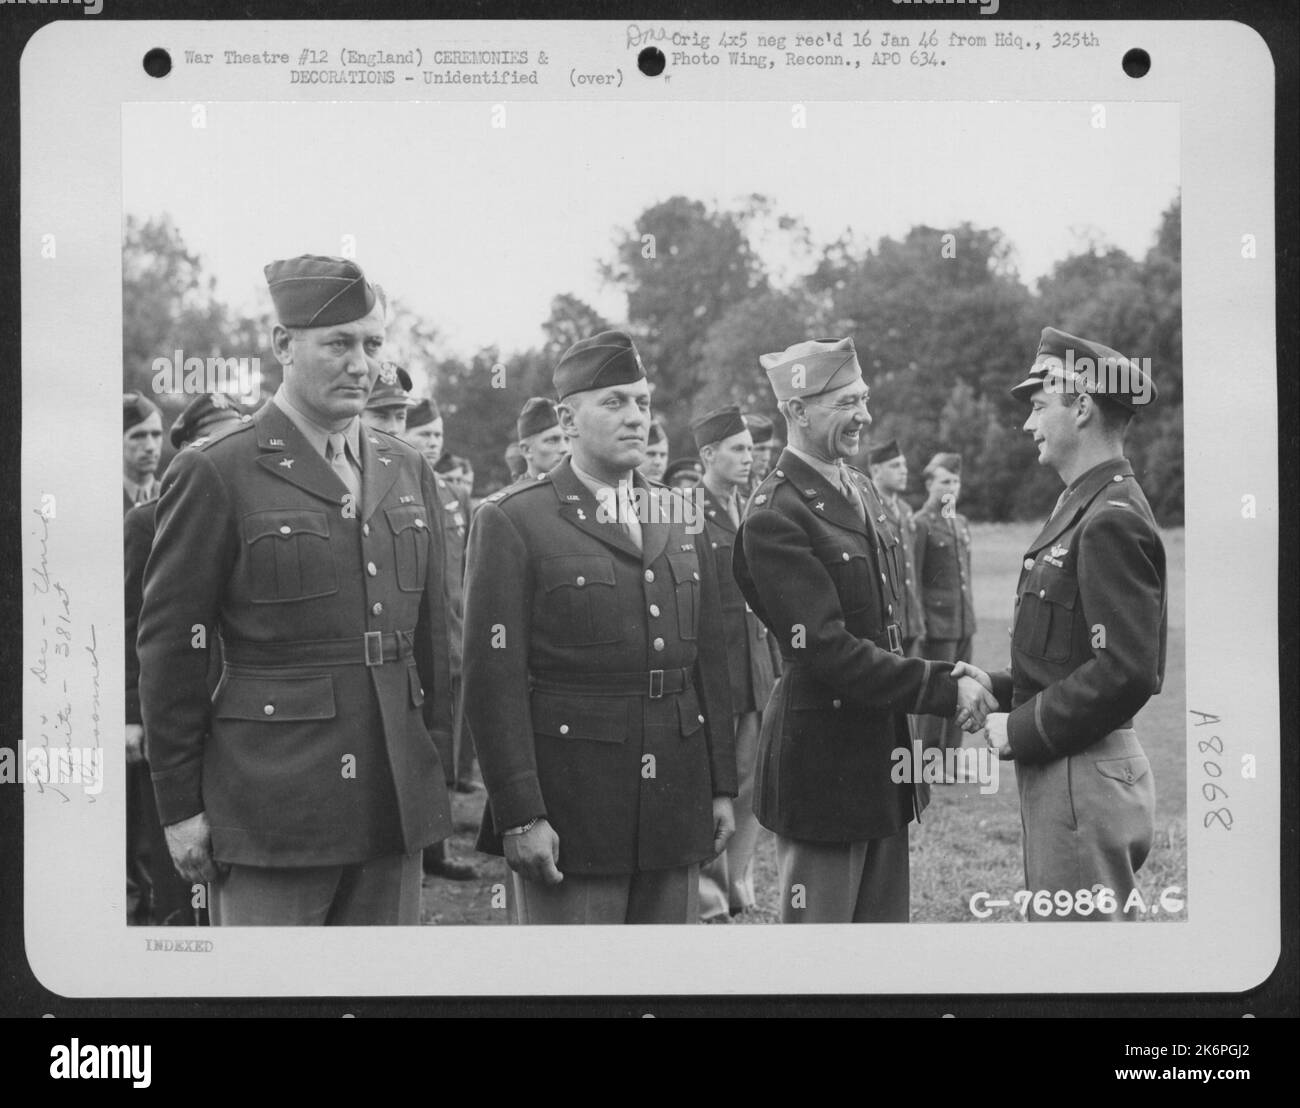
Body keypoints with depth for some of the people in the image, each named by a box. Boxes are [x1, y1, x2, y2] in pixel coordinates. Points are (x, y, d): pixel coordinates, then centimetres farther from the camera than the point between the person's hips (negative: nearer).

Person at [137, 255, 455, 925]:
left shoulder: (407, 473, 13)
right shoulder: (214, 476, -6)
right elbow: (168, 649, -5)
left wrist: (443, 769, 14)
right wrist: (180, 807, -6)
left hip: (394, 814, 6)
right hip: (270, 812, -5)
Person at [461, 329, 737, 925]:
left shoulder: (680, 518, 14)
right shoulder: (510, 520, -5)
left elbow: (708, 659, 16)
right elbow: (494, 681, -10)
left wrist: (722, 786, 11)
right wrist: (520, 817, -15)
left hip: (675, 806, 5)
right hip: (569, 813, -5)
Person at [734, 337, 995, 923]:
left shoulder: (860, 489, 11)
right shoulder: (774, 517, -17)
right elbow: (829, 653, -22)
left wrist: (951, 675, 6)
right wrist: (945, 689, -22)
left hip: (884, 757, 8)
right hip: (822, 764, -8)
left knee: (886, 915, 14)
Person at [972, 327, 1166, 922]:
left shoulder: (1111, 522, -18)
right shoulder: (1084, 509, 14)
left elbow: (1126, 673, -24)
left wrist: (1021, 731, -16)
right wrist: (999, 689, 8)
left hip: (1086, 778, -10)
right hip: (1062, 777, 10)